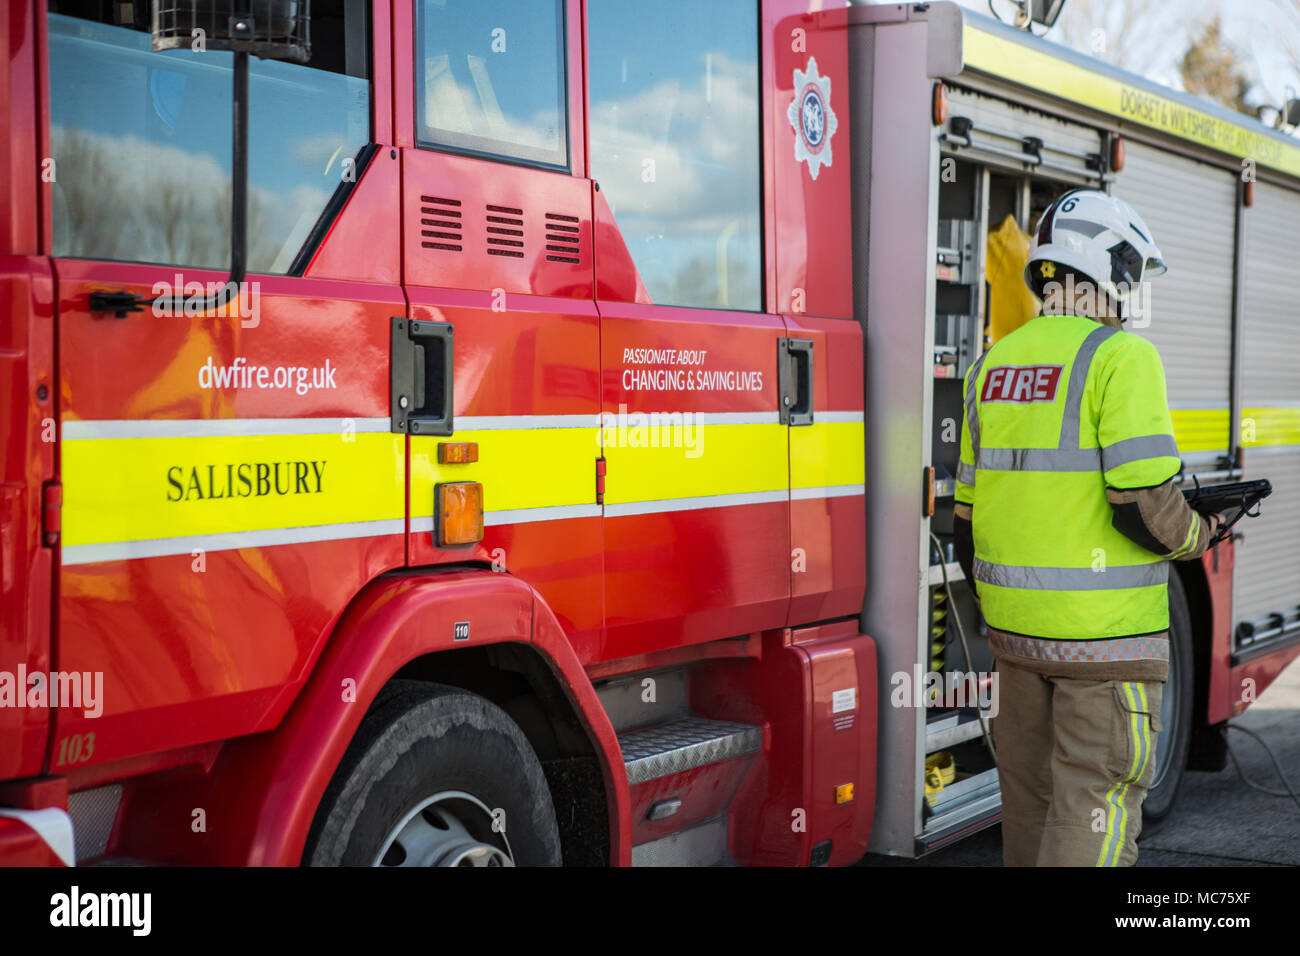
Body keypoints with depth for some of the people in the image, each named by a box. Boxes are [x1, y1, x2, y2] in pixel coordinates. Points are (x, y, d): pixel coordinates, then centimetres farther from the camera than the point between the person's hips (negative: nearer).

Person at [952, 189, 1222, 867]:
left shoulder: (995, 362, 9)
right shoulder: (1121, 358, -13)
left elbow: (969, 519, 13)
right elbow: (1145, 507, -20)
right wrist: (1199, 532, 2)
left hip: (1016, 627, 7)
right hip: (1104, 631, -7)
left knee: (1030, 794, 16)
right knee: (1095, 803, -1)